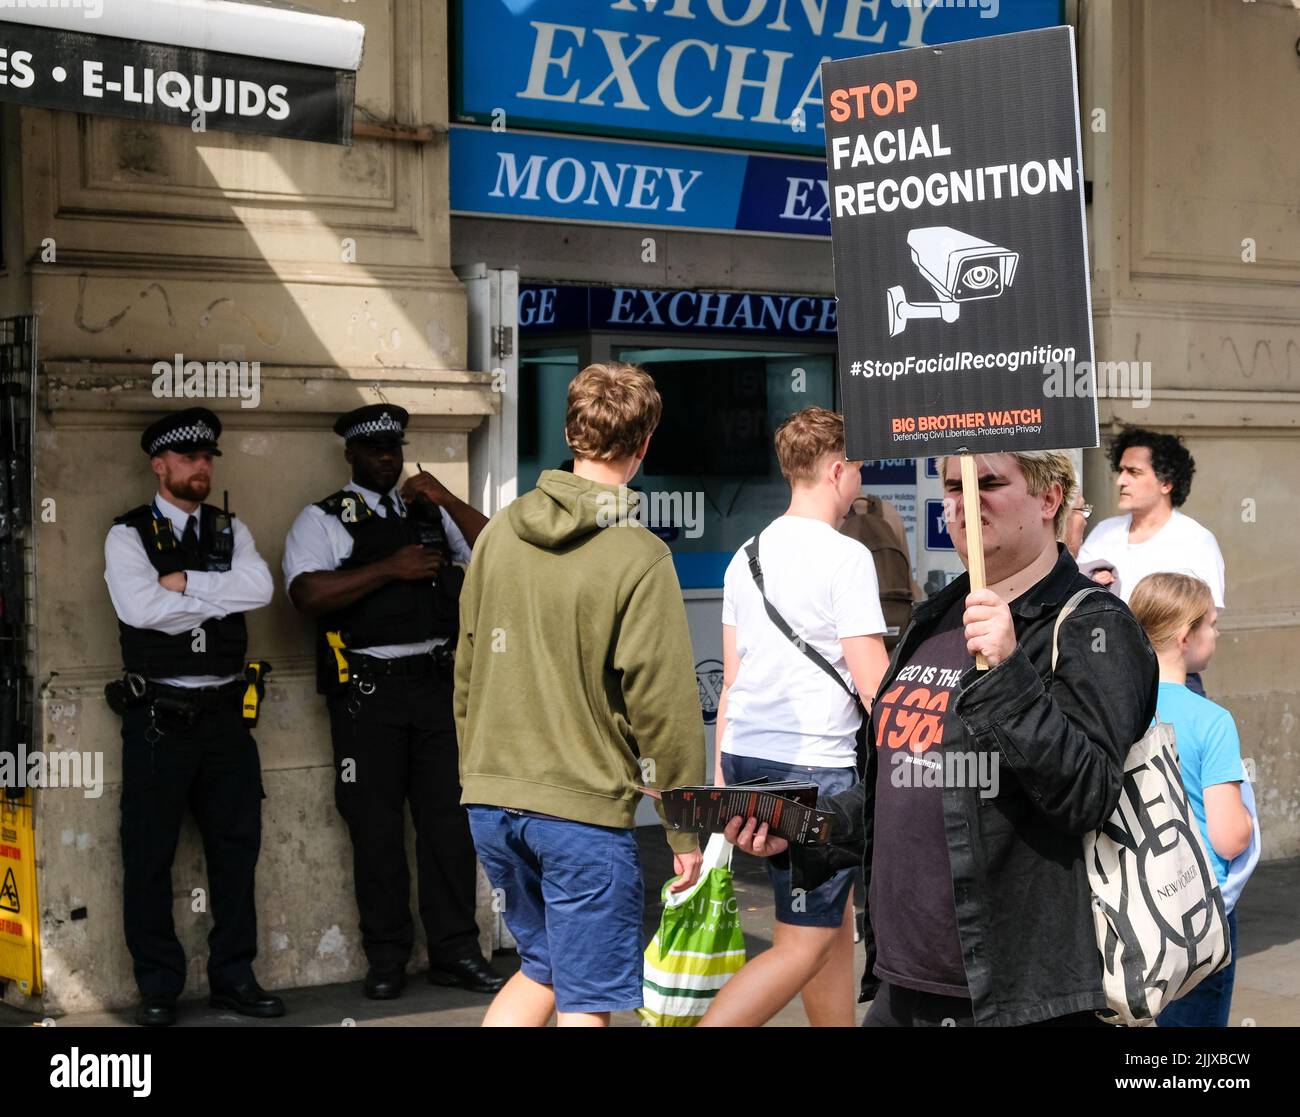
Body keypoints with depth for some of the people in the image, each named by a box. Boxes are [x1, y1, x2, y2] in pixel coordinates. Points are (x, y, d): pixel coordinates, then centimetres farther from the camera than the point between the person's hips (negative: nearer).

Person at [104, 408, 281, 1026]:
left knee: (236, 847, 9)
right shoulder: (128, 534, -1)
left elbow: (259, 587, -8)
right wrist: (221, 597, -10)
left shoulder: (231, 530, 11)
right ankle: (158, 988, 11)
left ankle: (233, 976, 20)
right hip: (157, 715, -4)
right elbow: (139, 607, -18)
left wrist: (185, 583, -14)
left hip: (224, 713, 4)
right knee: (149, 856, 1)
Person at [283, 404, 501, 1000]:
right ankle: (386, 957, 12)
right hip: (367, 688, -3)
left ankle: (455, 950, 12)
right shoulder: (323, 520, 4)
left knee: (448, 817, 4)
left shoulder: (430, 513, 17)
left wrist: (445, 498, -2)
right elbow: (308, 593, -13)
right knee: (377, 827, 2)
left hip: (435, 679, 3)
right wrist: (390, 569, -16)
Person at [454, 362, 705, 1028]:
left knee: (542, 968, 23)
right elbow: (663, 703, -14)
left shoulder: (501, 533, 4)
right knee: (585, 1003, 6)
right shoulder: (639, 557, -13)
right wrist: (685, 829, -5)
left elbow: (467, 670, 11)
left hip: (491, 804, 6)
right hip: (584, 811, -6)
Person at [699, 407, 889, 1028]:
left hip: (747, 756, 8)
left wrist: (722, 775, 18)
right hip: (813, 766, -8)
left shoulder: (748, 555, 11)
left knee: (834, 920, 19)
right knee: (802, 947, -4)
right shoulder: (846, 557, -10)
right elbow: (875, 684, -12)